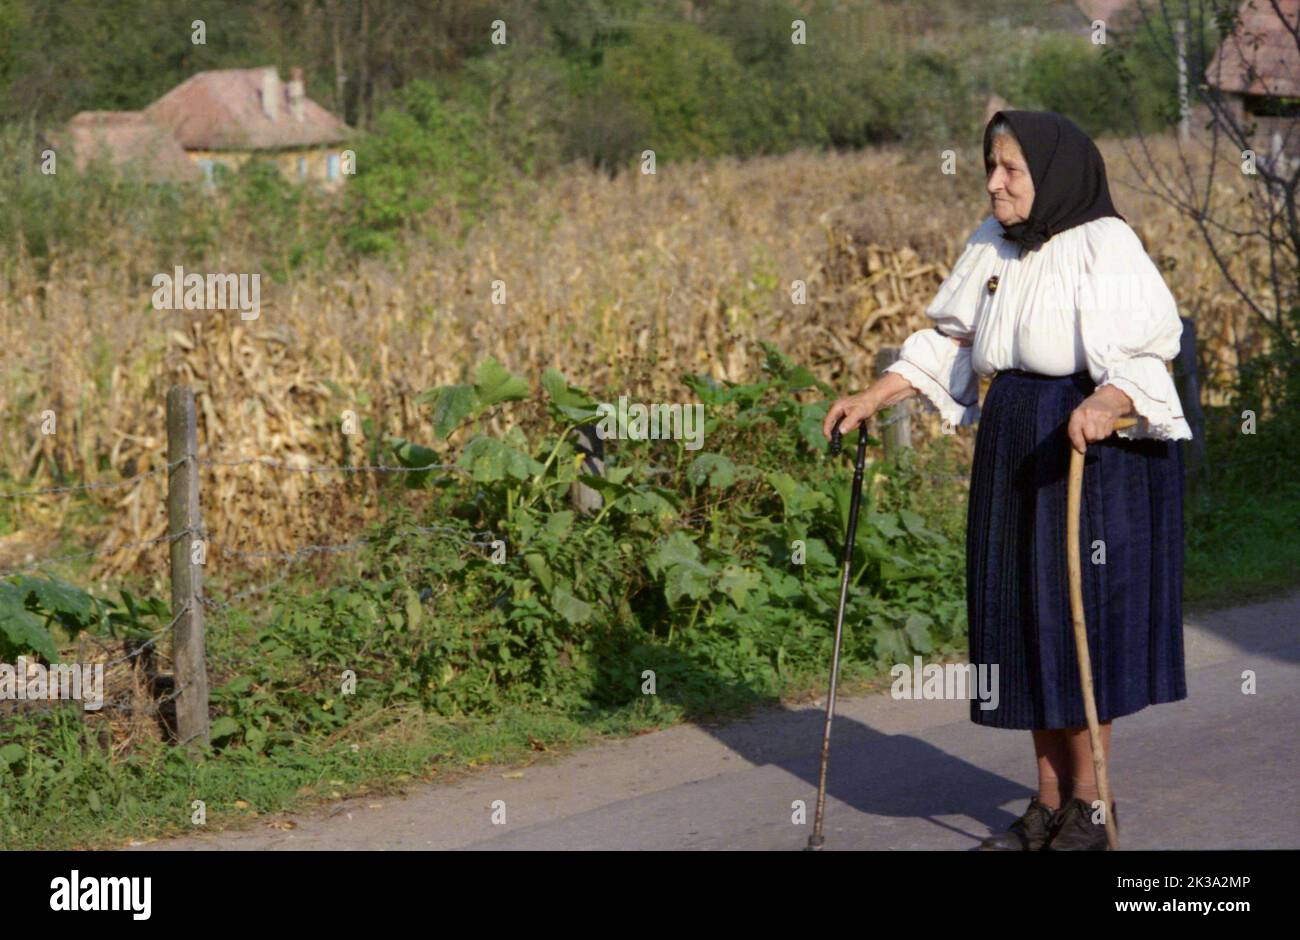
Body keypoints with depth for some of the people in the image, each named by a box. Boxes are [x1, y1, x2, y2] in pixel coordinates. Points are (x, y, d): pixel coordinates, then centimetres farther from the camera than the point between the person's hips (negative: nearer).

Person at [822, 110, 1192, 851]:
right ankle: (1051, 803, 19)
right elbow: (950, 340, 14)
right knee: (1030, 618, 9)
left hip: (1098, 453, -7)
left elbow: (1140, 363, -24)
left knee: (1082, 618, -2)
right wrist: (873, 399, 7)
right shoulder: (995, 247, 6)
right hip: (1016, 456, 7)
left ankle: (1091, 805, 11)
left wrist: (1102, 408, -44)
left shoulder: (1106, 248, -16)